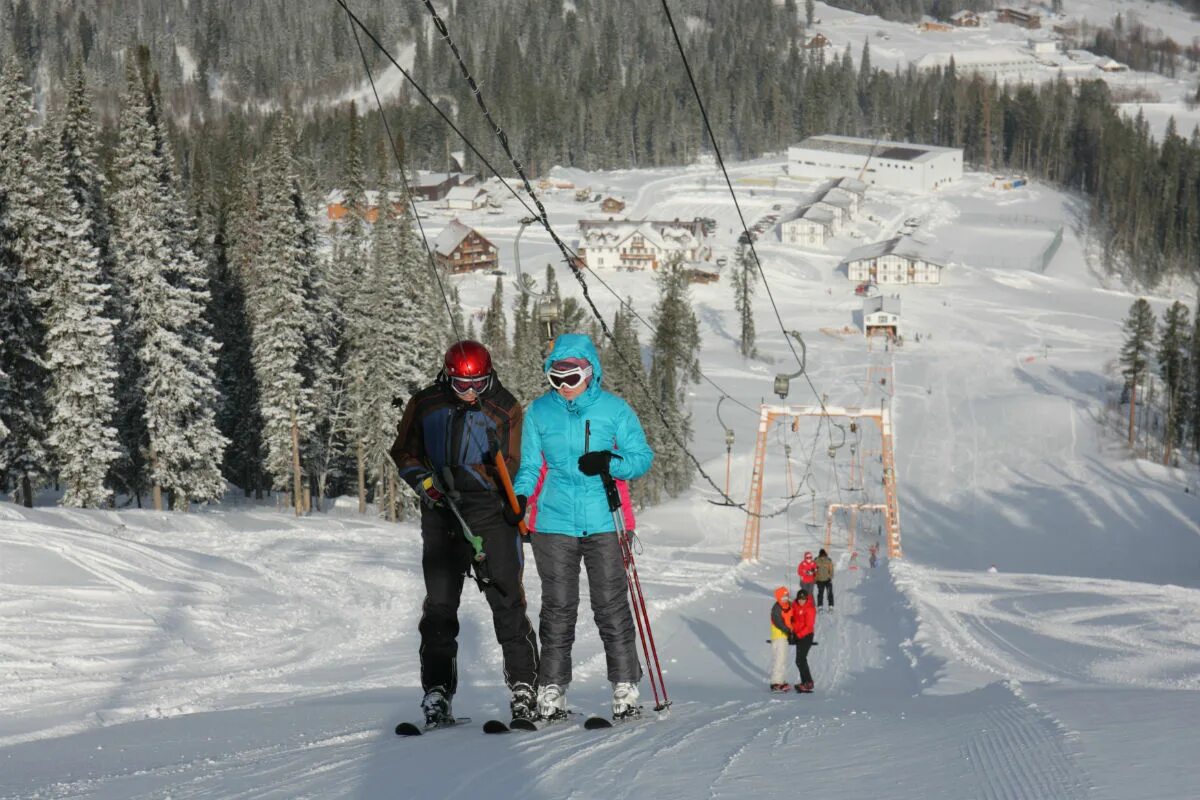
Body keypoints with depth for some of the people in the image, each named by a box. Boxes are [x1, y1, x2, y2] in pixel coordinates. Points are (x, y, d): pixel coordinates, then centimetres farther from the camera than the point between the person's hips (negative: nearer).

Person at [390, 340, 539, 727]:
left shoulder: (505, 409, 2)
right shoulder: (425, 405, 7)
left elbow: (513, 465, -1)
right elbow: (403, 452, 16)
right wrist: (424, 480, -4)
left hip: (489, 511, -2)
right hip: (441, 515, 2)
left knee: (507, 600, -4)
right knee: (439, 604, 0)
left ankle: (524, 688, 2)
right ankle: (437, 692, 4)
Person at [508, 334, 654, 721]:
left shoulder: (615, 409, 3)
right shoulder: (539, 412, 8)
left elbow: (642, 456, 4)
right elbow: (529, 465, 11)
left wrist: (610, 463, -16)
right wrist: (520, 496, -8)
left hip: (602, 524, -1)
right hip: (554, 525, 1)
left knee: (611, 607, -1)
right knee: (558, 609, 3)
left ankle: (625, 689, 4)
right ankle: (551, 692, 7)